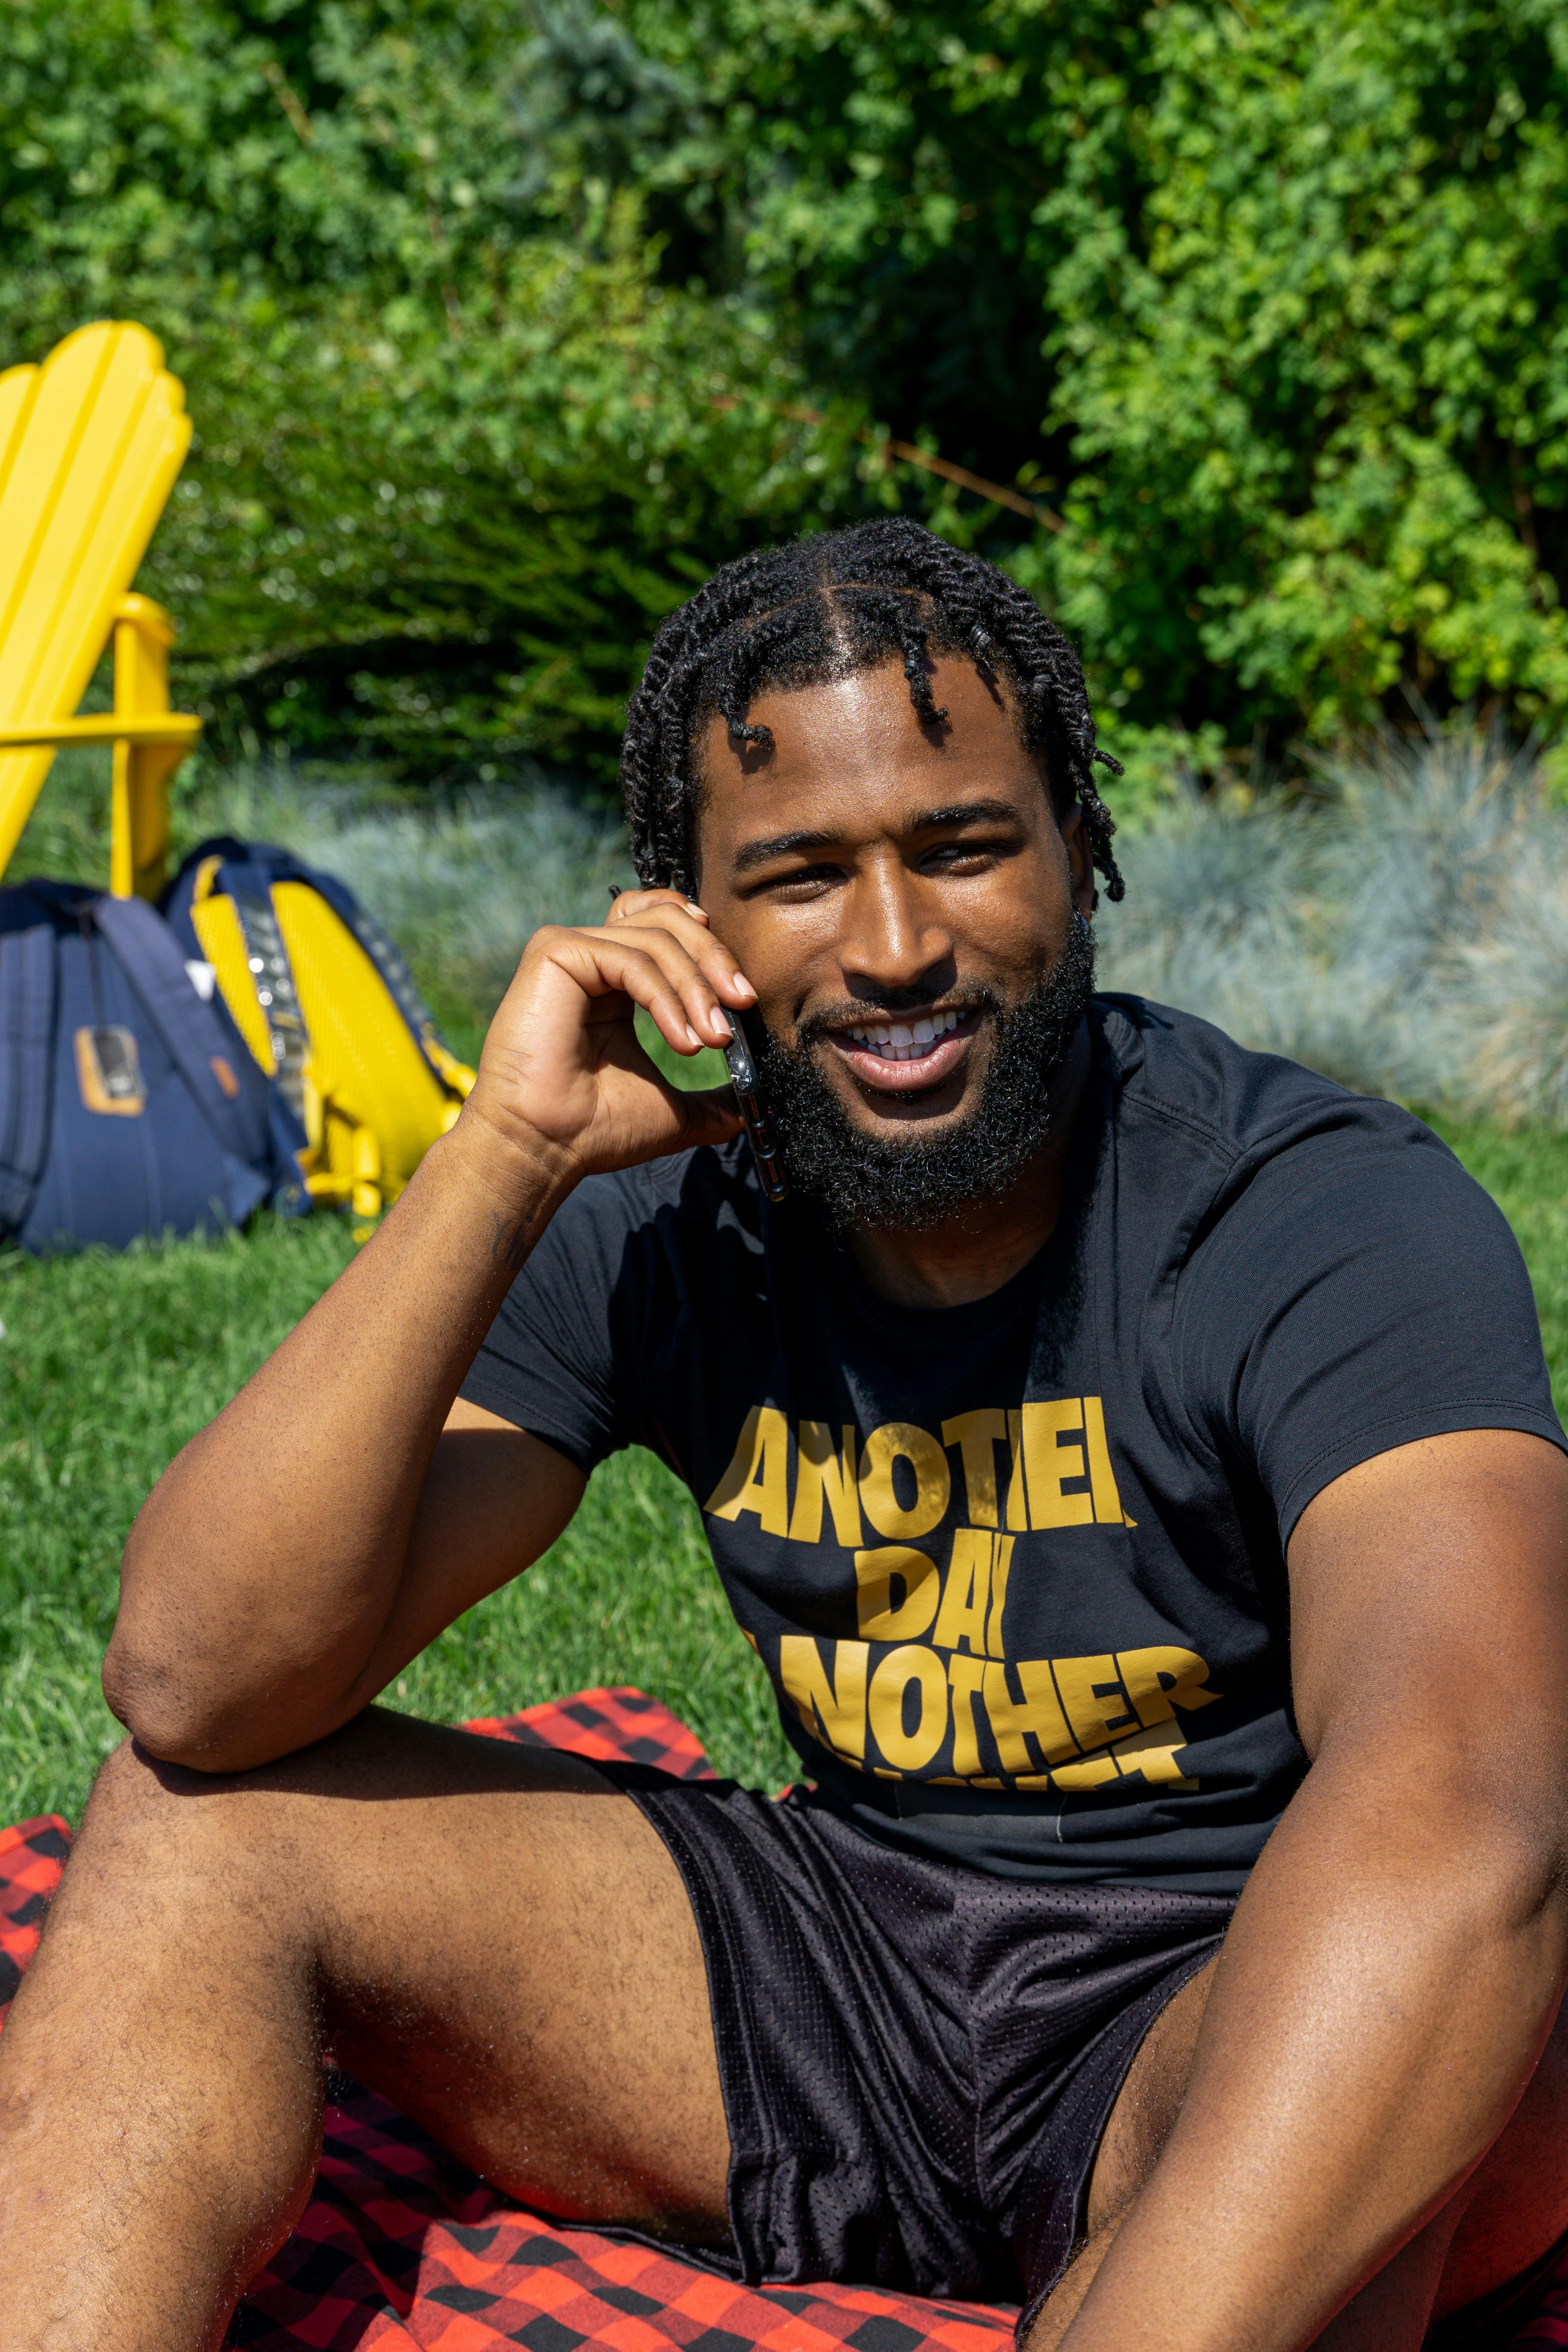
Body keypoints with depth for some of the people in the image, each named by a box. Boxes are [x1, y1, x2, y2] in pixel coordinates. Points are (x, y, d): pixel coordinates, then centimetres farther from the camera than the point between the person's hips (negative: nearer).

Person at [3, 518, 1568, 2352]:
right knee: (205, 1815, -8)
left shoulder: (1340, 1222, -18)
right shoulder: (663, 1229, -4)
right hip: (854, 1964, 5)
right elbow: (197, 1686, -14)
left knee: (1420, 1943, -40)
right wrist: (505, 1153, -21)